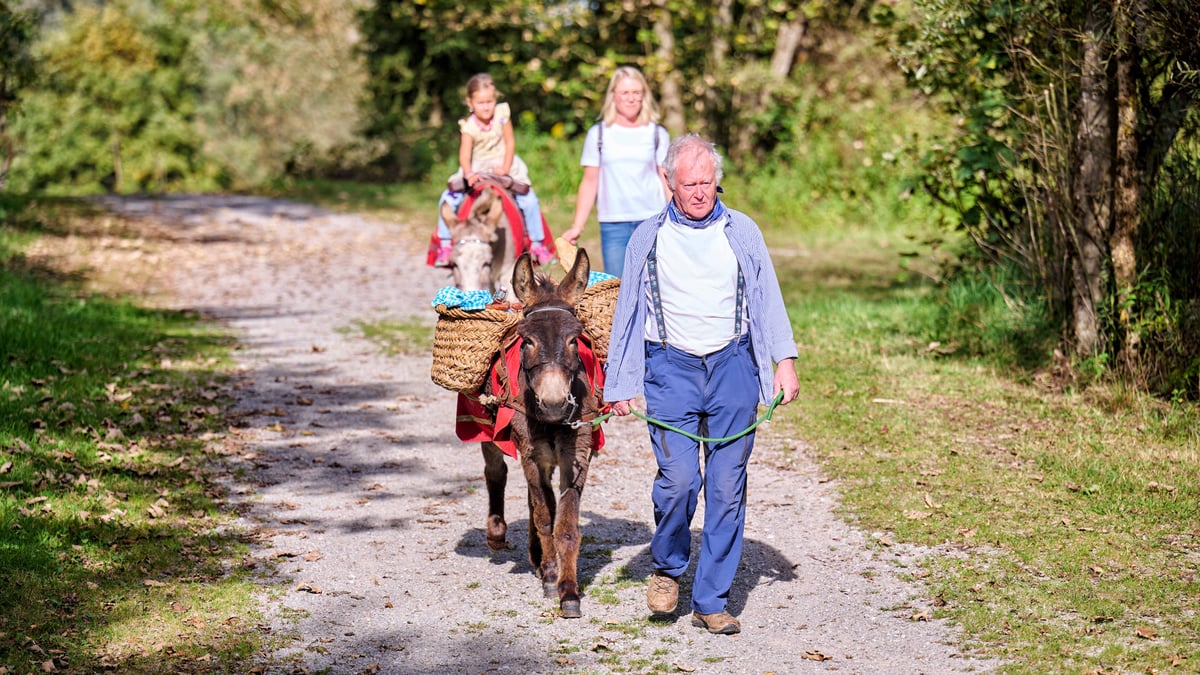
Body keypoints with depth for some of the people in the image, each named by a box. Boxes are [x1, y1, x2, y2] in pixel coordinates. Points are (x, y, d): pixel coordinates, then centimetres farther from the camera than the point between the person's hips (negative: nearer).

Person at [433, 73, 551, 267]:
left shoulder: (502, 115, -11)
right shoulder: (469, 126, -13)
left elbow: (510, 144, -6)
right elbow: (464, 156, -19)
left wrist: (505, 169, -15)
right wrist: (469, 174, -38)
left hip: (503, 165, 0)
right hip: (476, 170, 0)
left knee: (529, 200, -16)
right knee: (448, 199, -16)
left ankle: (537, 244, -1)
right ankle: (445, 244, -3)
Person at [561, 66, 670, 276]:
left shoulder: (658, 134, 9)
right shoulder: (598, 134, 10)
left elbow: (668, 181, 8)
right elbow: (589, 182, 11)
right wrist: (577, 227, 4)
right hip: (613, 225, 0)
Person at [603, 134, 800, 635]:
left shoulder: (741, 232, 7)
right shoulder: (648, 238, 7)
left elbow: (767, 298, 10)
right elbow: (628, 311, 12)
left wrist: (784, 360, -1)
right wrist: (620, 384, 10)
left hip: (733, 366, 1)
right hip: (671, 367, -1)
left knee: (727, 486, 0)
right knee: (678, 477, -15)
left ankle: (710, 601, 8)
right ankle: (667, 566, 14)